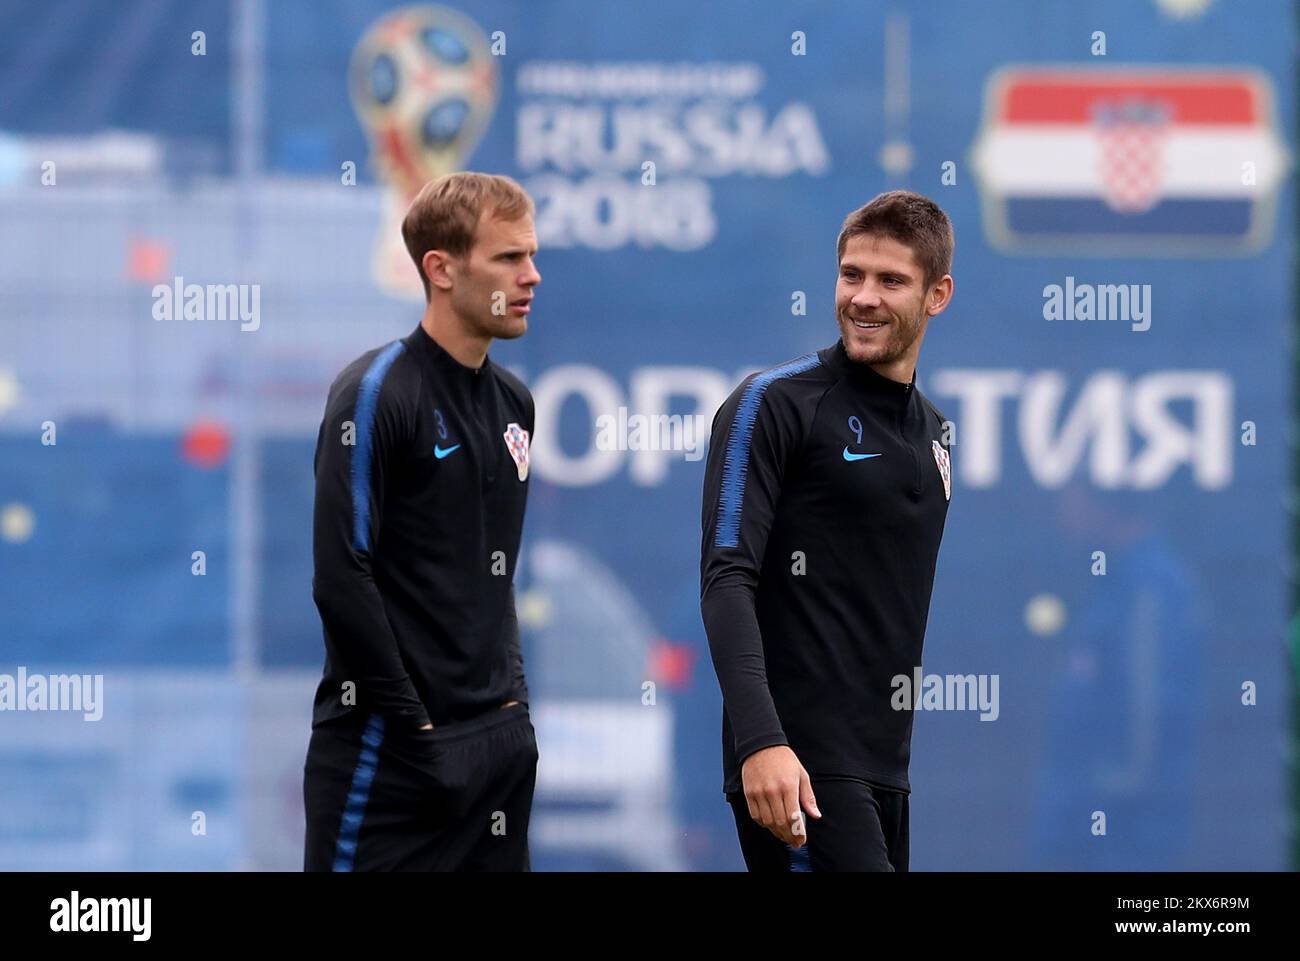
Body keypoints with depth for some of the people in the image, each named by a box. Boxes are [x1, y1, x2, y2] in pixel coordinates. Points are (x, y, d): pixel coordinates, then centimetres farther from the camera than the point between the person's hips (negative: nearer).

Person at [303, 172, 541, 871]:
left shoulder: (513, 401, 13)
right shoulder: (378, 392, -10)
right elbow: (341, 577, -16)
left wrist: (510, 695, 11)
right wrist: (413, 725, -15)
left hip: (501, 737, 7)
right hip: (393, 754, -7)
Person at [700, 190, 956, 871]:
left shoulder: (934, 432, 17)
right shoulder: (774, 404, -5)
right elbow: (727, 581, -14)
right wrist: (760, 742, -26)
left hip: (884, 769, 8)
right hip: (798, 764, -8)